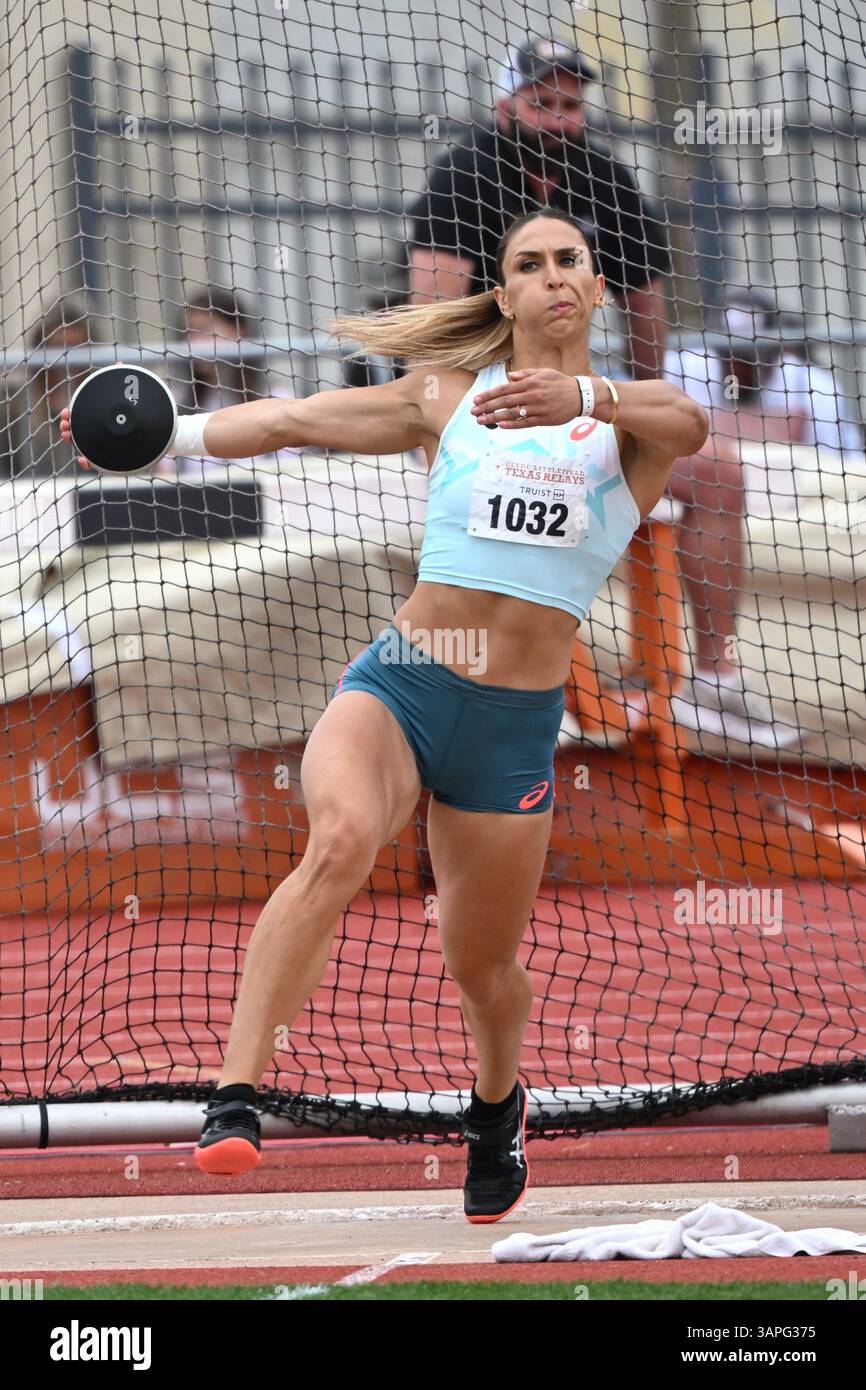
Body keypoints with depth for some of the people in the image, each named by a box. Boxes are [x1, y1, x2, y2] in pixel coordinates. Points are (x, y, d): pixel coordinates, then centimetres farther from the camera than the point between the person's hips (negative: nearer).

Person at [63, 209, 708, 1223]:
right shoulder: (447, 396, 12)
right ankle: (233, 1099, -39)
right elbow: (288, 420, 20)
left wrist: (583, 398, -37)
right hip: (395, 683, 0)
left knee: (480, 961, 11)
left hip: (515, 722, 1)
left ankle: (496, 1104, 47)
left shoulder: (630, 418, 5)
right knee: (341, 840, -31)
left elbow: (688, 425, -19)